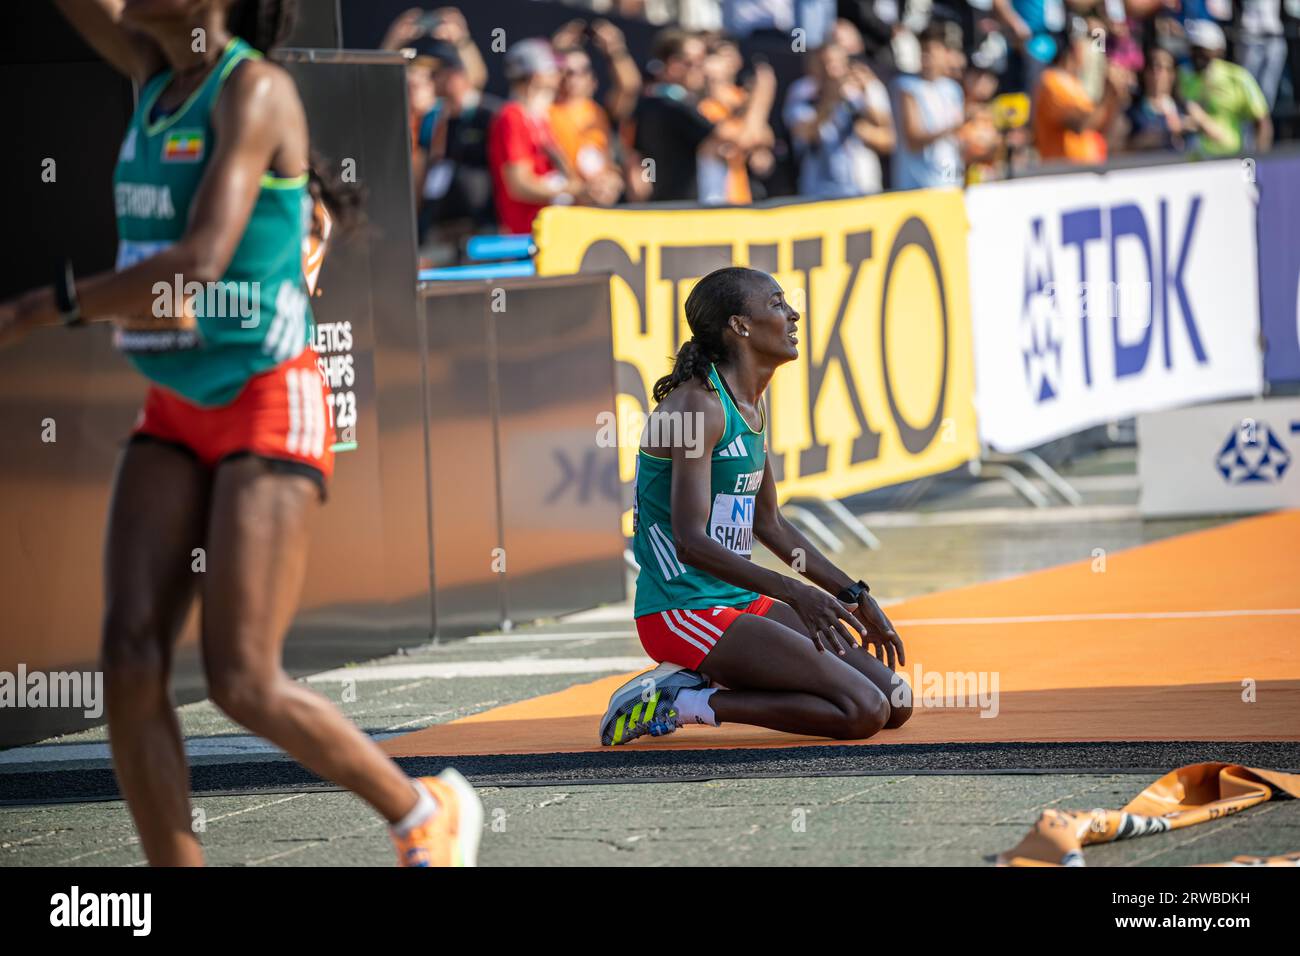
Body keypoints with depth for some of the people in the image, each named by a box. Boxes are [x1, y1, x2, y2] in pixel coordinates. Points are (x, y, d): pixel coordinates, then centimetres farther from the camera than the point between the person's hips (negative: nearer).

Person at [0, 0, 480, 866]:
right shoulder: (157, 73, 10)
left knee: (243, 680, -10)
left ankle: (430, 813, 12)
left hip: (267, 407, -7)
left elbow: (202, 260, -24)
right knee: (130, 663, -7)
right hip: (175, 412, 7)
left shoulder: (254, 91, -13)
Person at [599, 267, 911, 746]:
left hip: (740, 601, 10)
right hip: (685, 613, -10)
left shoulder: (752, 405, 13)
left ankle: (699, 685, 7)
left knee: (895, 702, 6)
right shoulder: (699, 405, -17)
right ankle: (685, 702, -10)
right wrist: (793, 592, -33)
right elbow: (691, 541, -25)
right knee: (863, 711, -19)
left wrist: (853, 596, 21)